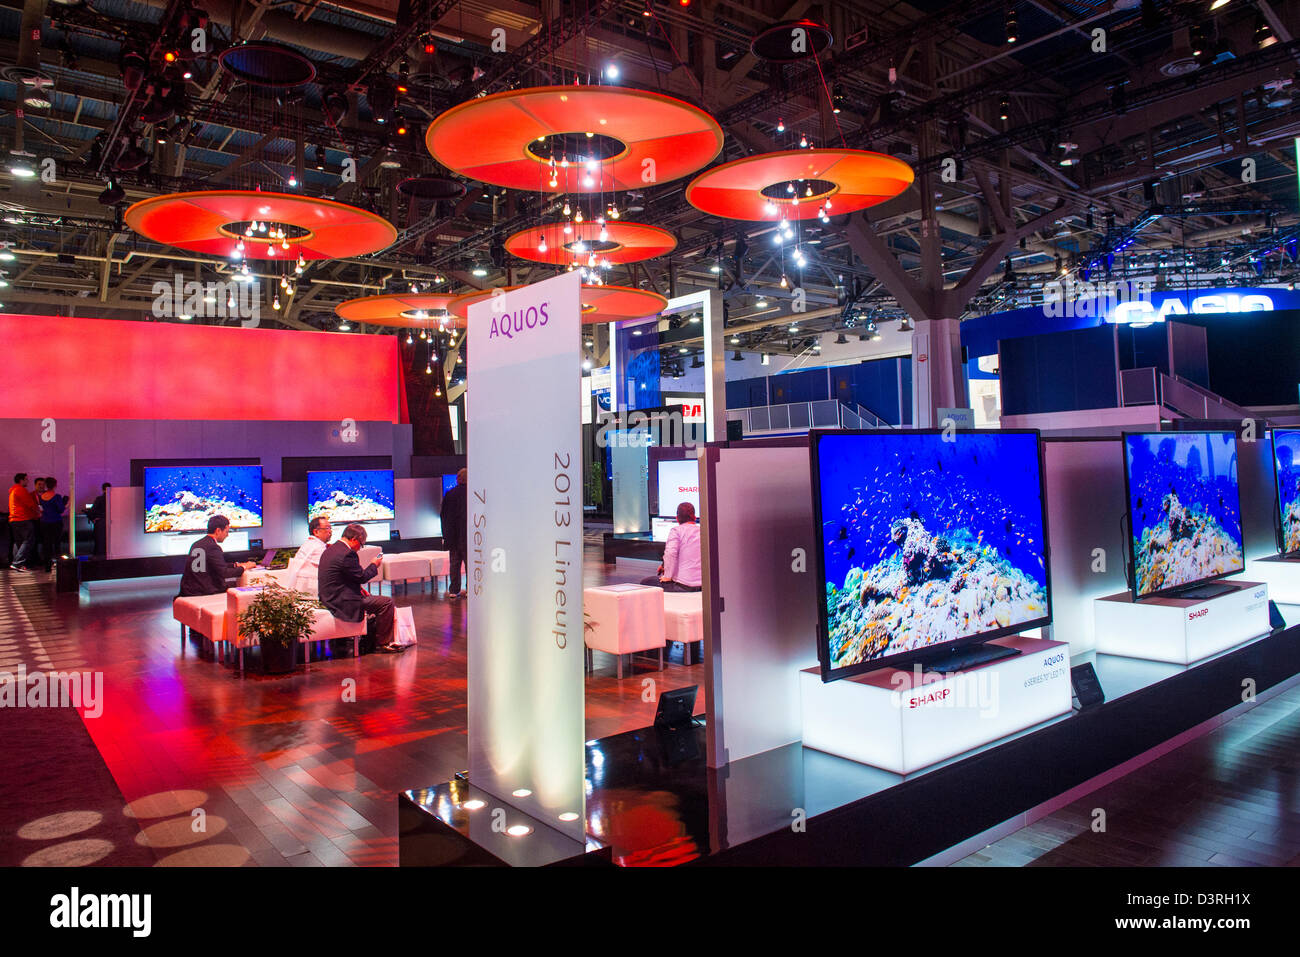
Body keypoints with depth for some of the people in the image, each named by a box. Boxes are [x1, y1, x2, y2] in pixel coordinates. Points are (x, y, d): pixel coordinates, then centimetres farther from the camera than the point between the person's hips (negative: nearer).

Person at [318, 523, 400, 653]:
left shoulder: (330, 550, 13)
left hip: (329, 597, 11)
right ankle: (382, 642, 2)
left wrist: (359, 589, 13)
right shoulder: (347, 554, -20)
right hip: (341, 601, -11)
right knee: (387, 602, -8)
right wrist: (374, 565, 2)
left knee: (370, 598, 30)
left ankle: (371, 638, 33)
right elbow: (361, 577, -14)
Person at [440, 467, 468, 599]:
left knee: (454, 563, 10)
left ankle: (453, 591, 11)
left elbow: (443, 515, 7)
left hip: (453, 536, 3)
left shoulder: (449, 494, 1)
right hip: (467, 536, -3)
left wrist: (445, 535, 13)